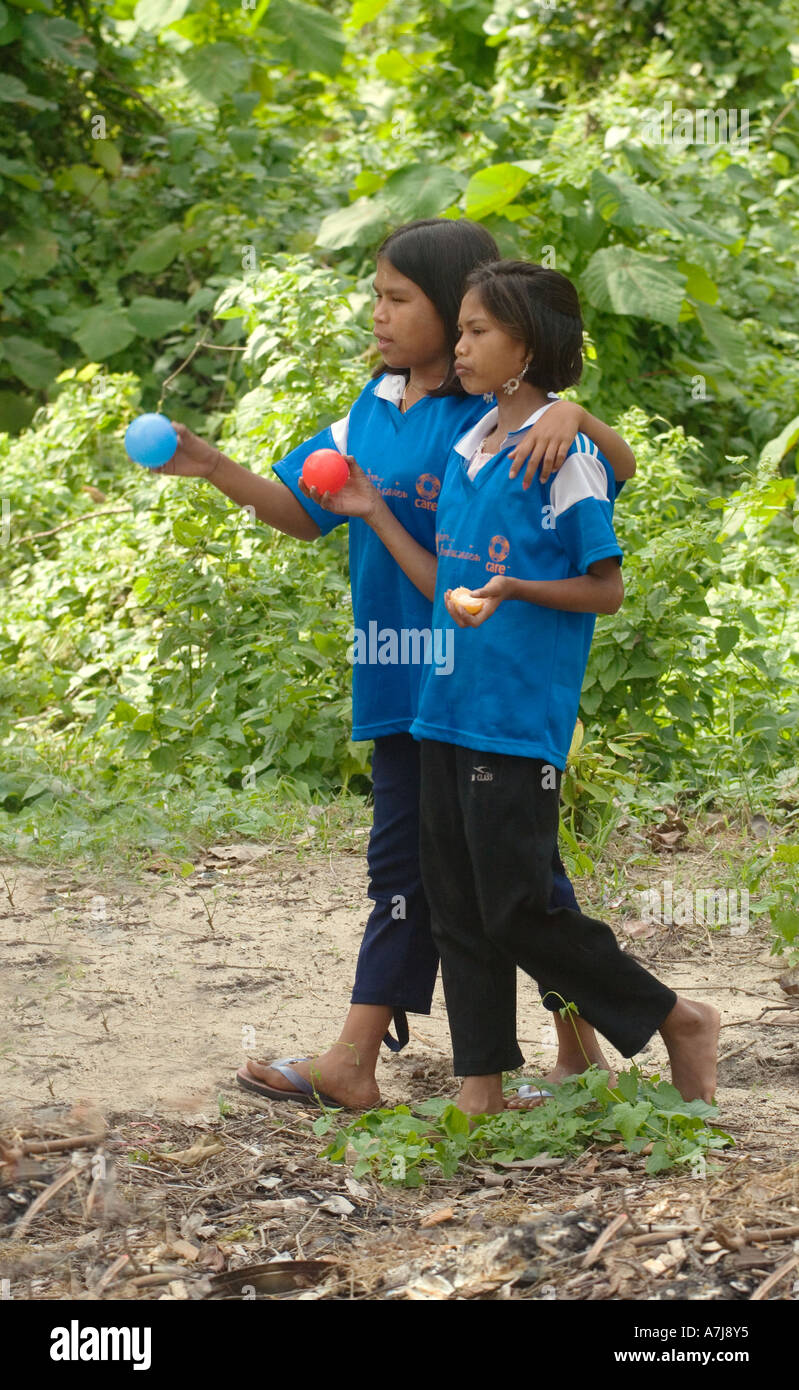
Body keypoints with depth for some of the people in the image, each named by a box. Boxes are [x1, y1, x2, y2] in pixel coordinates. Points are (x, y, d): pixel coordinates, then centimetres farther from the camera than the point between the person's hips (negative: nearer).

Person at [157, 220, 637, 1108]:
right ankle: (354, 1064, 10)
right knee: (403, 866, 10)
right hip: (402, 683, 6)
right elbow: (304, 512, 15)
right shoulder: (375, 411, 9)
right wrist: (211, 467, 3)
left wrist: (570, 416, -32)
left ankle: (579, 1049, 18)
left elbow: (620, 467, -12)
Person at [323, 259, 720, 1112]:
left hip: (521, 717, -8)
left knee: (516, 908, -7)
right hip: (448, 709, 8)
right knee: (457, 904, 8)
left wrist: (516, 588, -22)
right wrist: (373, 514, 12)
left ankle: (676, 1021, 8)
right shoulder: (464, 453, 14)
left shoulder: (566, 453, -9)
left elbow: (606, 589, -8)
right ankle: (481, 1089, 15)